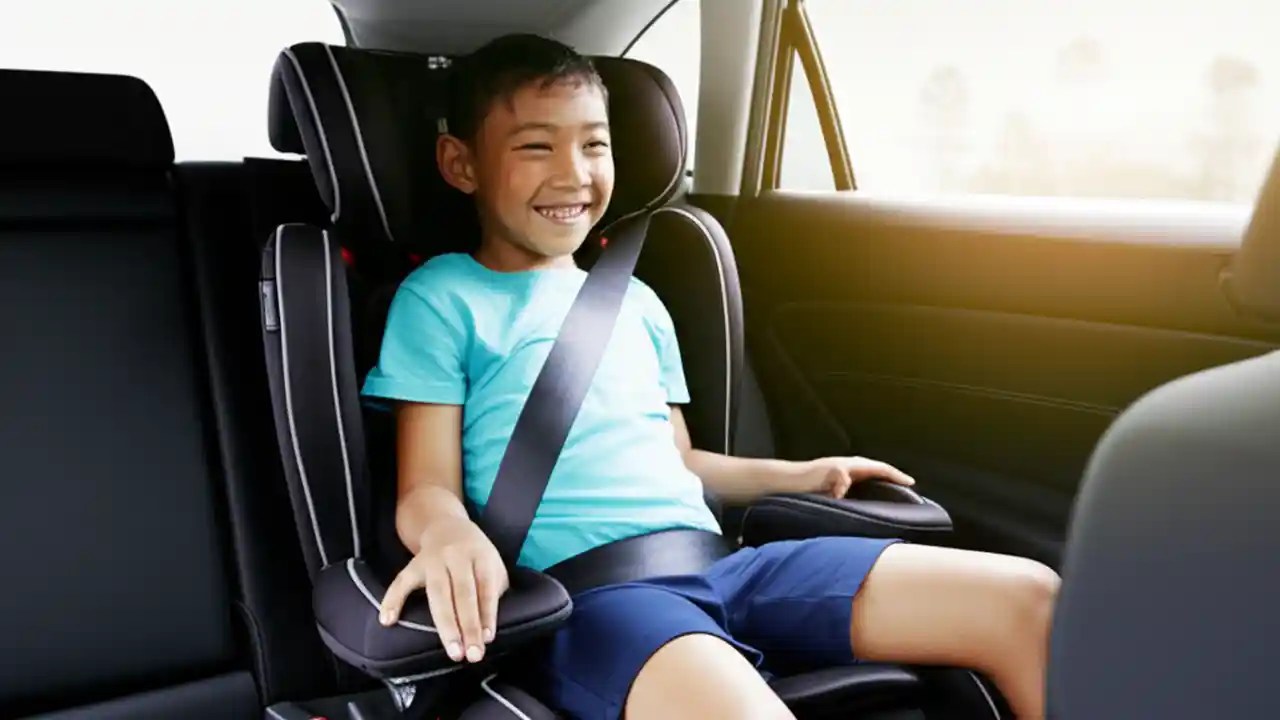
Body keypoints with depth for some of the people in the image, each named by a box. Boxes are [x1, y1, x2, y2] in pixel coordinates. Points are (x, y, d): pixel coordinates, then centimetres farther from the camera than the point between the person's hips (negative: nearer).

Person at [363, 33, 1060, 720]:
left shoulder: (635, 301, 23)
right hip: (587, 588, -6)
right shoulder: (440, 299, 5)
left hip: (719, 561, 6)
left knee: (1026, 598, -7)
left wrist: (800, 477, 17)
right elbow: (427, 488, -2)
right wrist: (450, 537, -24)